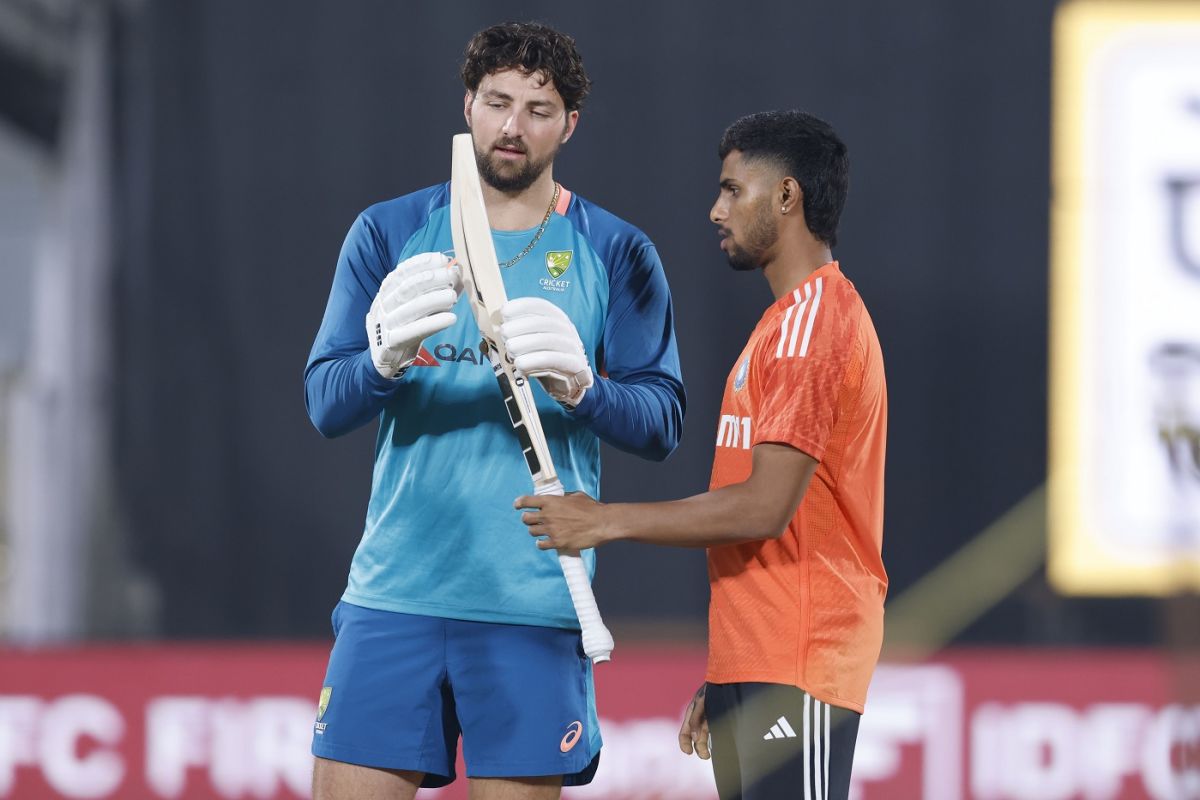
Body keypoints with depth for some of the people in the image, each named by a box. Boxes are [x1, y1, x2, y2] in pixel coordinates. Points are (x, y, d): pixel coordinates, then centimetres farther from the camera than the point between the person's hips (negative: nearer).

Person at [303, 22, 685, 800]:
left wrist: (580, 387, -22)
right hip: (393, 590, 1)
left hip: (534, 606, -1)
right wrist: (386, 360, -22)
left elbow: (663, 422, -1)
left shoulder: (615, 254, 5)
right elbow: (325, 402, 1)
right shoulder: (389, 233, 8)